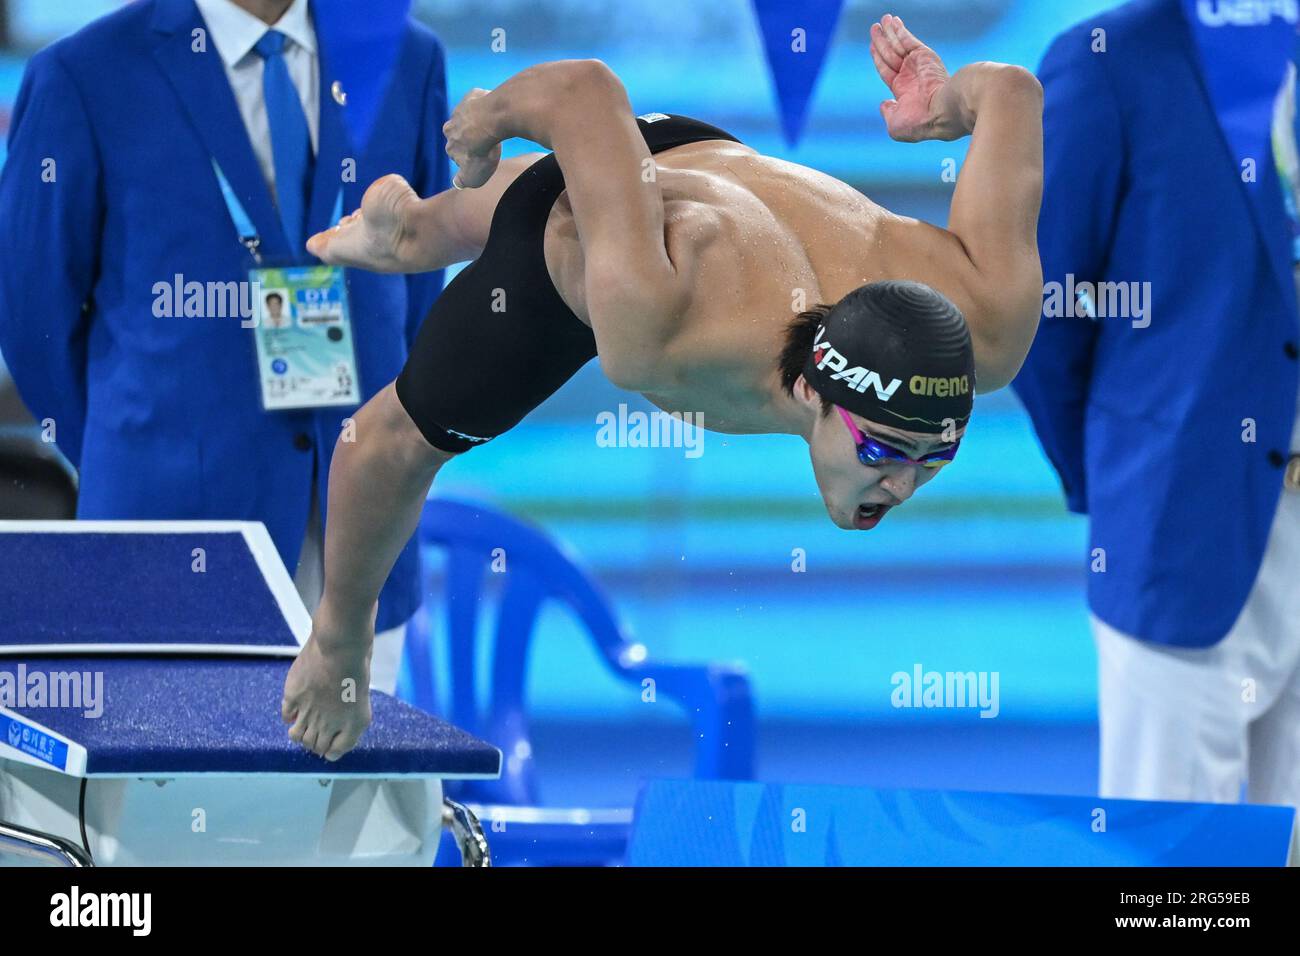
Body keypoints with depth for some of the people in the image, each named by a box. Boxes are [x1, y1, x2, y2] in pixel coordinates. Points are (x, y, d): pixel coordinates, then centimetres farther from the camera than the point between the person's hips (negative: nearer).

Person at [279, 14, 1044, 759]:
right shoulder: (656, 337, -54)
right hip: (571, 236, -4)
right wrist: (484, 122, -22)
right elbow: (583, 89, -45)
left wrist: (939, 109, -9)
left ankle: (413, 224, 75)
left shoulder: (984, 334, -44)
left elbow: (1011, 90, -33)